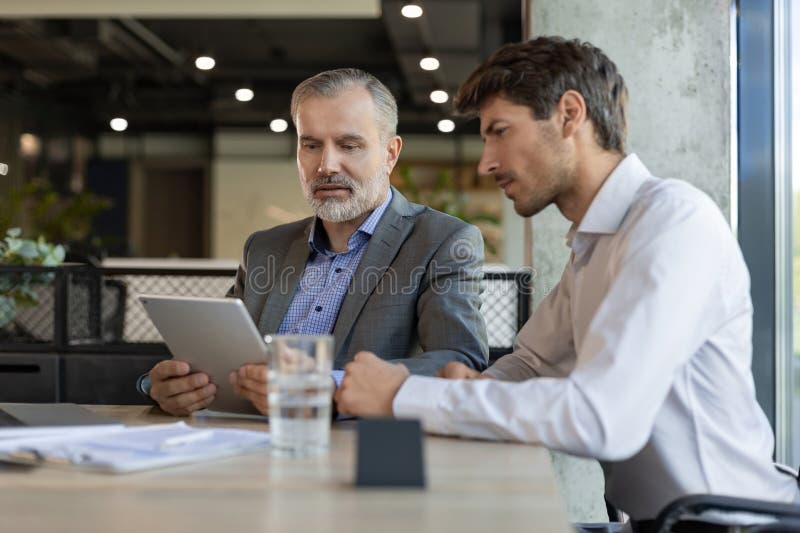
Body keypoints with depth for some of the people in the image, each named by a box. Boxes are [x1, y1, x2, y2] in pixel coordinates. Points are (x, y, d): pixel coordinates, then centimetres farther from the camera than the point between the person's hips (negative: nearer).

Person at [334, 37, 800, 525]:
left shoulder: (673, 217, -17)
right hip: (654, 512, 7)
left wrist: (403, 396, -21)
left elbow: (601, 420, -27)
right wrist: (475, 389, -6)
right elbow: (529, 362, 17)